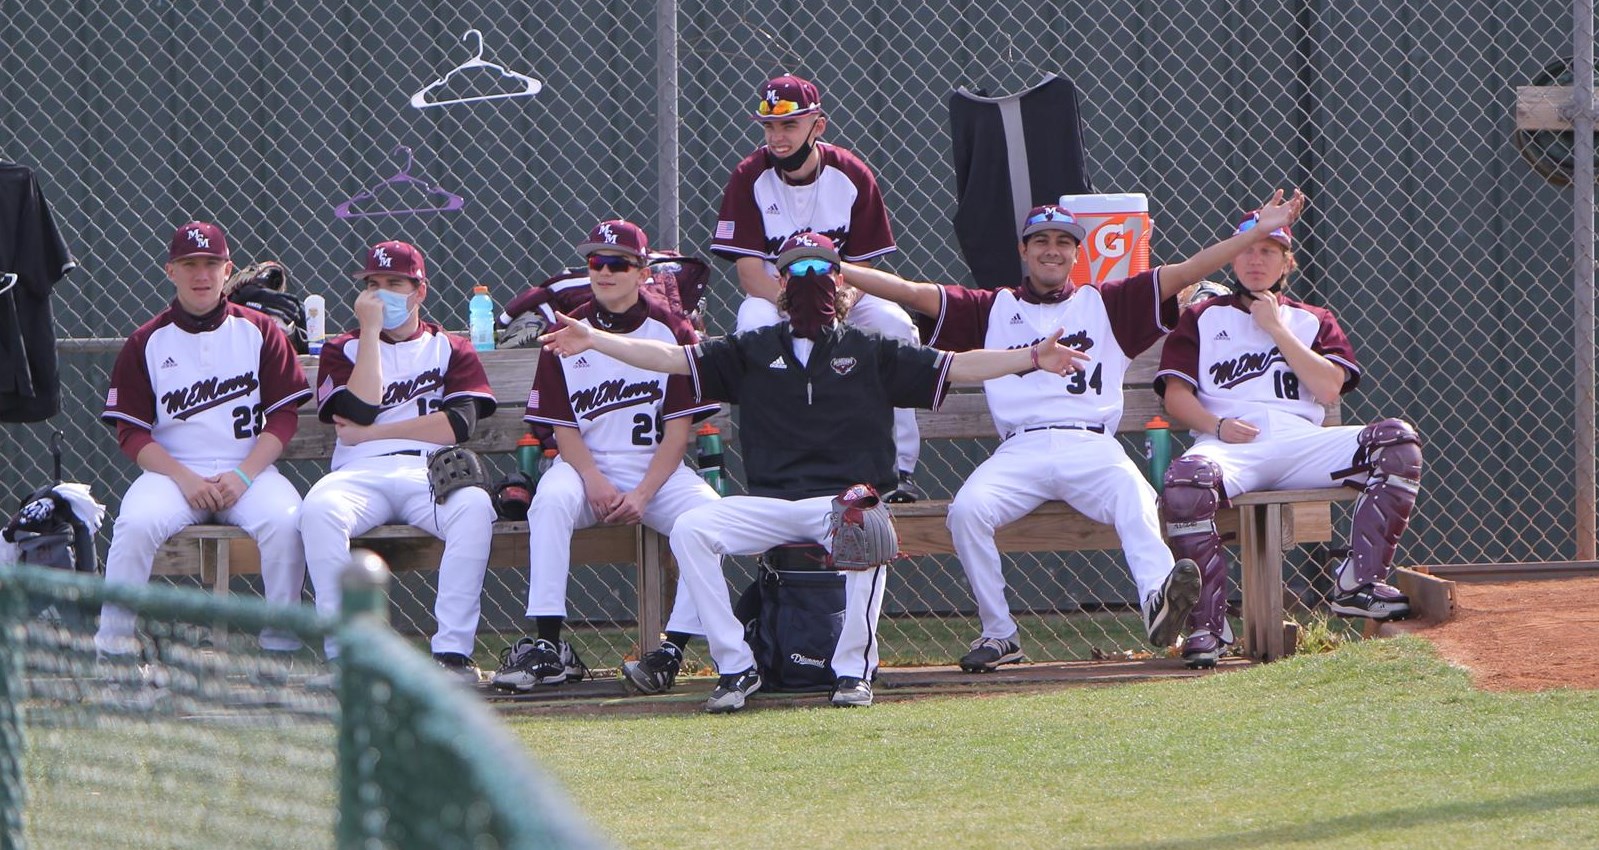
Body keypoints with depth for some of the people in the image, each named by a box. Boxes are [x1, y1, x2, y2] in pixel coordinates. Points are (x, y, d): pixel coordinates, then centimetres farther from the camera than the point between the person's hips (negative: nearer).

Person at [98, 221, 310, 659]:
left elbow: (284, 416, 4)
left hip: (248, 470, 0)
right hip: (172, 471, 0)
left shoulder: (260, 331, 8)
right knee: (136, 524, -31)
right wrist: (185, 479, -13)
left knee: (283, 521, -31)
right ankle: (112, 640, -22)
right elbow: (131, 432, 3)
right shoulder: (146, 343, 6)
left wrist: (243, 476, -11)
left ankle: (281, 639, -18)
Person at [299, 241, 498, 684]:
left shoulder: (451, 349, 19)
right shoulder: (342, 350, 20)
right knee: (319, 509, -35)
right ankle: (343, 652, -34)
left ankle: (453, 650, -35)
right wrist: (370, 331, 1)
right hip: (360, 476, 0)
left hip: (430, 474, 0)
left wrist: (370, 433, -1)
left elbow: (461, 423, 0)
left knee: (475, 506, -35)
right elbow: (359, 410, -1)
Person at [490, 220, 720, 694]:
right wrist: (595, 481, -17)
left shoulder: (671, 331, 2)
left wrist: (642, 495, -15)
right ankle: (548, 647, -36)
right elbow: (563, 428, 2)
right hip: (587, 465, 0)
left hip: (657, 471, 0)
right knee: (551, 499, -33)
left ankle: (673, 650, -31)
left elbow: (678, 432, -1)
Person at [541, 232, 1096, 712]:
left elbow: (956, 368, 9)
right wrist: (592, 340, 2)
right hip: (767, 505, 2)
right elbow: (671, 358, 12)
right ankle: (735, 668, -18)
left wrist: (1032, 357, -3)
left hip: (844, 500, -2)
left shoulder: (872, 354, 14)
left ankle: (854, 669, -23)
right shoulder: (754, 351, 17)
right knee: (689, 531, -23)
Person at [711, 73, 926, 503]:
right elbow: (750, 274, -17)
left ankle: (901, 466, -19)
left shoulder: (852, 176, -11)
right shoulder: (749, 177, -13)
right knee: (756, 325, -35)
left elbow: (859, 269, -10)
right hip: (774, 294, -1)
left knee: (894, 323, -27)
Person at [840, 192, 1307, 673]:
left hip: (1092, 448, -1)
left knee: (1135, 501, -34)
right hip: (1020, 451, 1)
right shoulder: (992, 310, 23)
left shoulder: (1106, 304, 22)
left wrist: (1261, 231, 8)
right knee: (967, 510, -28)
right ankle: (998, 635, -18)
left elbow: (1188, 272, 17)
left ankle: (1158, 597, -58)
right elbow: (910, 293, 17)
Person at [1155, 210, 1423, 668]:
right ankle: (1208, 624, -33)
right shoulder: (1202, 318, 23)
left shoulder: (1313, 321, 26)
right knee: (1187, 478, -40)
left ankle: (1359, 583, -22)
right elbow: (1175, 394, 10)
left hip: (1300, 442, 2)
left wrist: (1276, 329, 6)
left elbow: (1329, 388, 6)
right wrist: (1216, 425, -10)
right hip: (1230, 444, -2)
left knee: (1397, 440, -22)